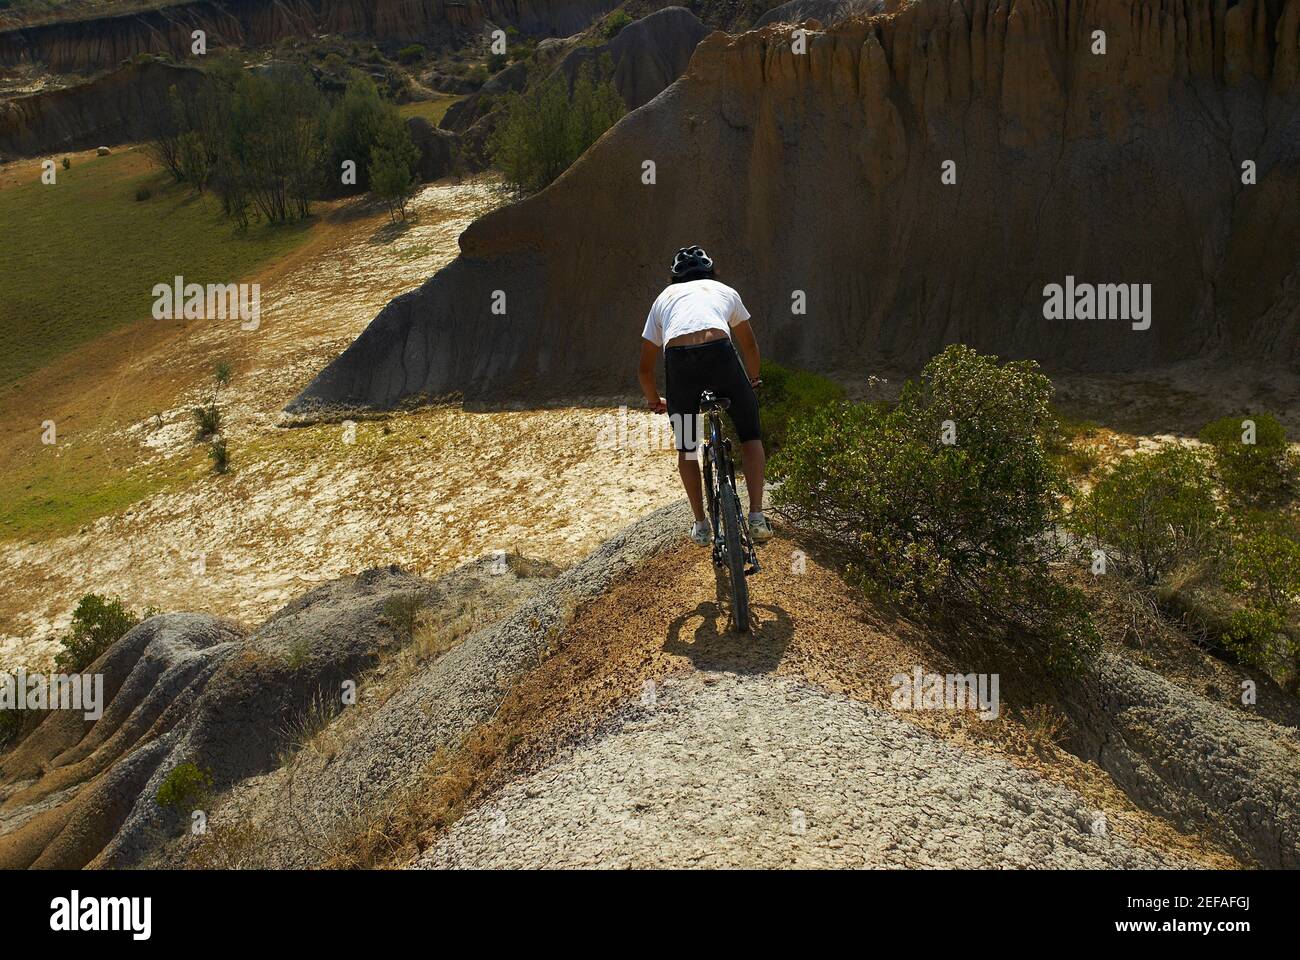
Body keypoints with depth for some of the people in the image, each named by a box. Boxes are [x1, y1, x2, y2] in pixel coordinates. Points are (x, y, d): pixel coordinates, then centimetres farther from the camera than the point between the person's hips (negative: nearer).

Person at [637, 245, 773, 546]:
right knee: (751, 435, 18)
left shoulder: (664, 297, 34)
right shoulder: (724, 290, 33)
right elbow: (750, 346, 44)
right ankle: (757, 518, 10)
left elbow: (645, 368, 33)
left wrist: (654, 400, 51)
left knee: (686, 448, 21)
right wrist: (752, 380, 62)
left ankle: (701, 526, 25)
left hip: (678, 359, 1)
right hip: (719, 351, -1)